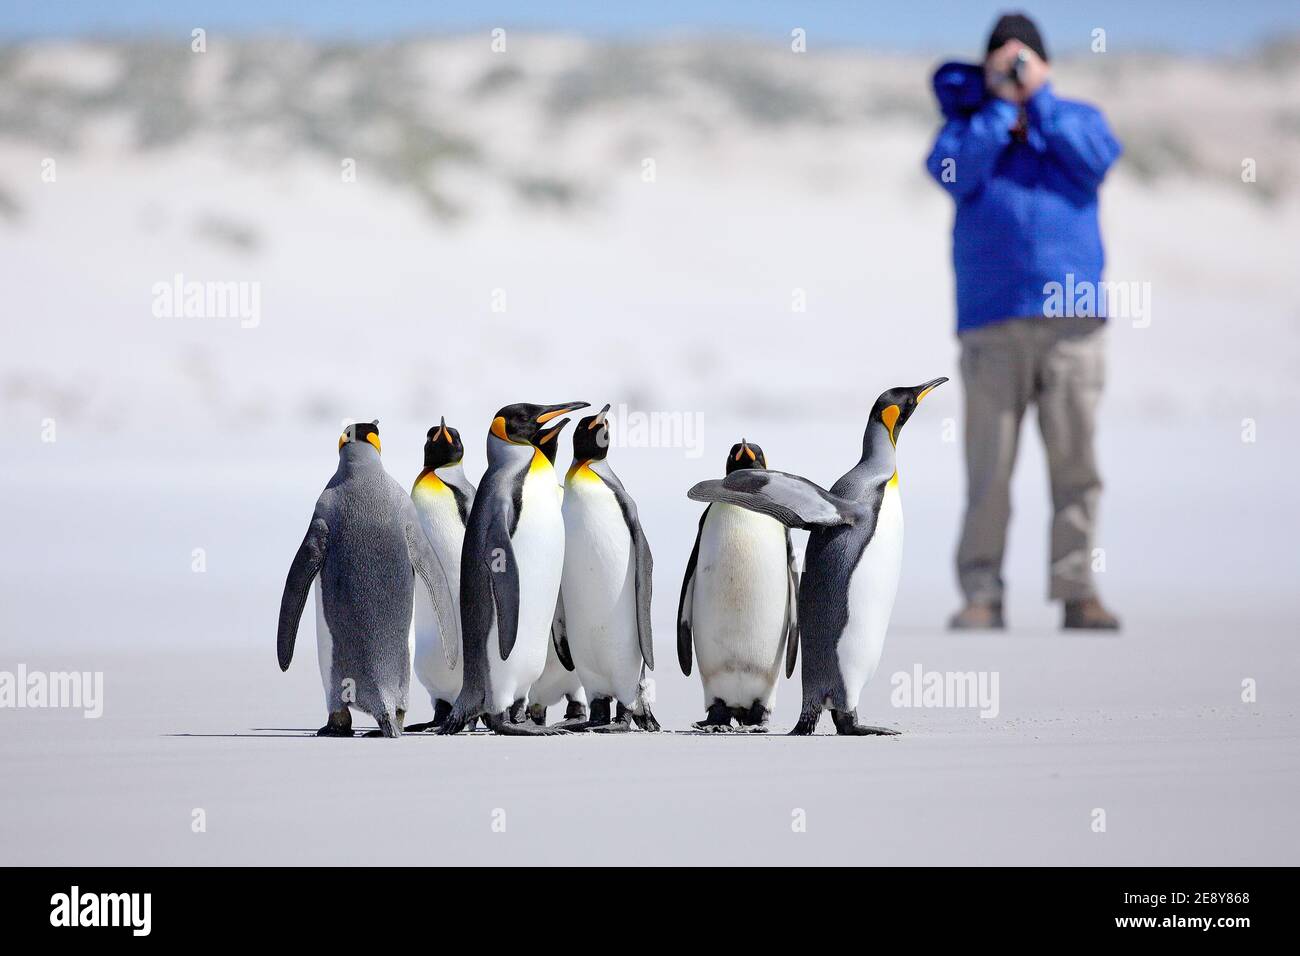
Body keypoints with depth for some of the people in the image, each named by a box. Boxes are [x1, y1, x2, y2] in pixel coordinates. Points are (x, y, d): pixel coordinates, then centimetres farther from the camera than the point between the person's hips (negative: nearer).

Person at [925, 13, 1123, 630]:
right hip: (991, 319, -1)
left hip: (1072, 317, 1)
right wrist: (999, 105, -4)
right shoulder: (967, 127, 14)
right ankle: (981, 592, -1)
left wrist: (1038, 97, -2)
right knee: (989, 466, -4)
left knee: (1075, 457, -4)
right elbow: (955, 173, -7)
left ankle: (1077, 589, -1)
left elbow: (1095, 161, -6)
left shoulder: (1077, 119, 16)